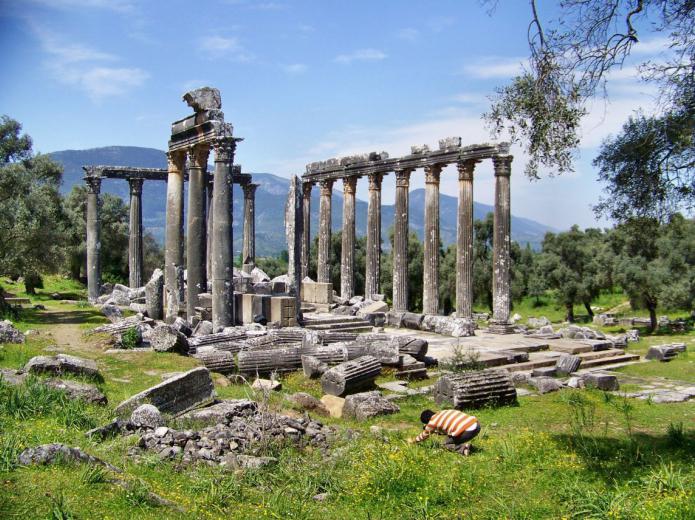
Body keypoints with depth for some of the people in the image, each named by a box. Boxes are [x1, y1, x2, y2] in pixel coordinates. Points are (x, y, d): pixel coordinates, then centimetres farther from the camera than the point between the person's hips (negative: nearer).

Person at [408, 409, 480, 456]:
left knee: (447, 444, 14)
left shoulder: (433, 422, 4)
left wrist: (413, 441, 36)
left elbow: (424, 435, 21)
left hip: (466, 431, -9)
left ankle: (463, 448, -9)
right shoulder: (443, 412, 25)